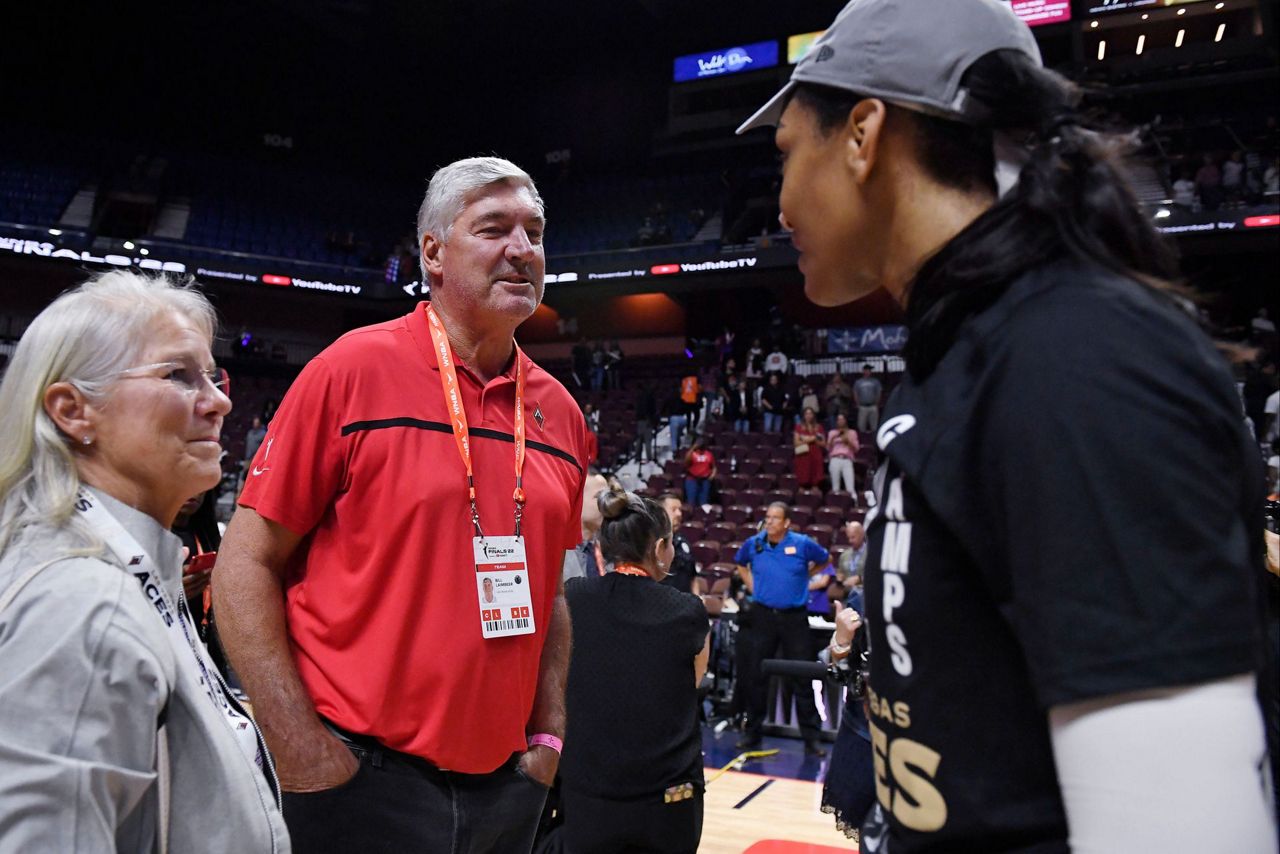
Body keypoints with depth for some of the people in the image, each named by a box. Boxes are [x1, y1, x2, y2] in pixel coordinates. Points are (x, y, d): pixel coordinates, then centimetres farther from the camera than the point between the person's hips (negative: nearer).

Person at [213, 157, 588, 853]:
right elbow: (246, 564, -8)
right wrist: (304, 751, -12)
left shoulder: (559, 412, 4)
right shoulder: (354, 368, -10)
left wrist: (548, 736, 6)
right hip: (360, 779, -5)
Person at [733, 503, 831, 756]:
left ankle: (811, 738, 11)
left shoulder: (802, 544, -6)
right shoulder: (753, 543, 0)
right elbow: (740, 564, 22)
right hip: (762, 615, 2)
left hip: (794, 617, -2)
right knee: (754, 675, 7)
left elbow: (825, 561, 13)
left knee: (803, 678, 2)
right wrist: (752, 586, 9)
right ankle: (752, 733, 21)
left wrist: (803, 577, 8)